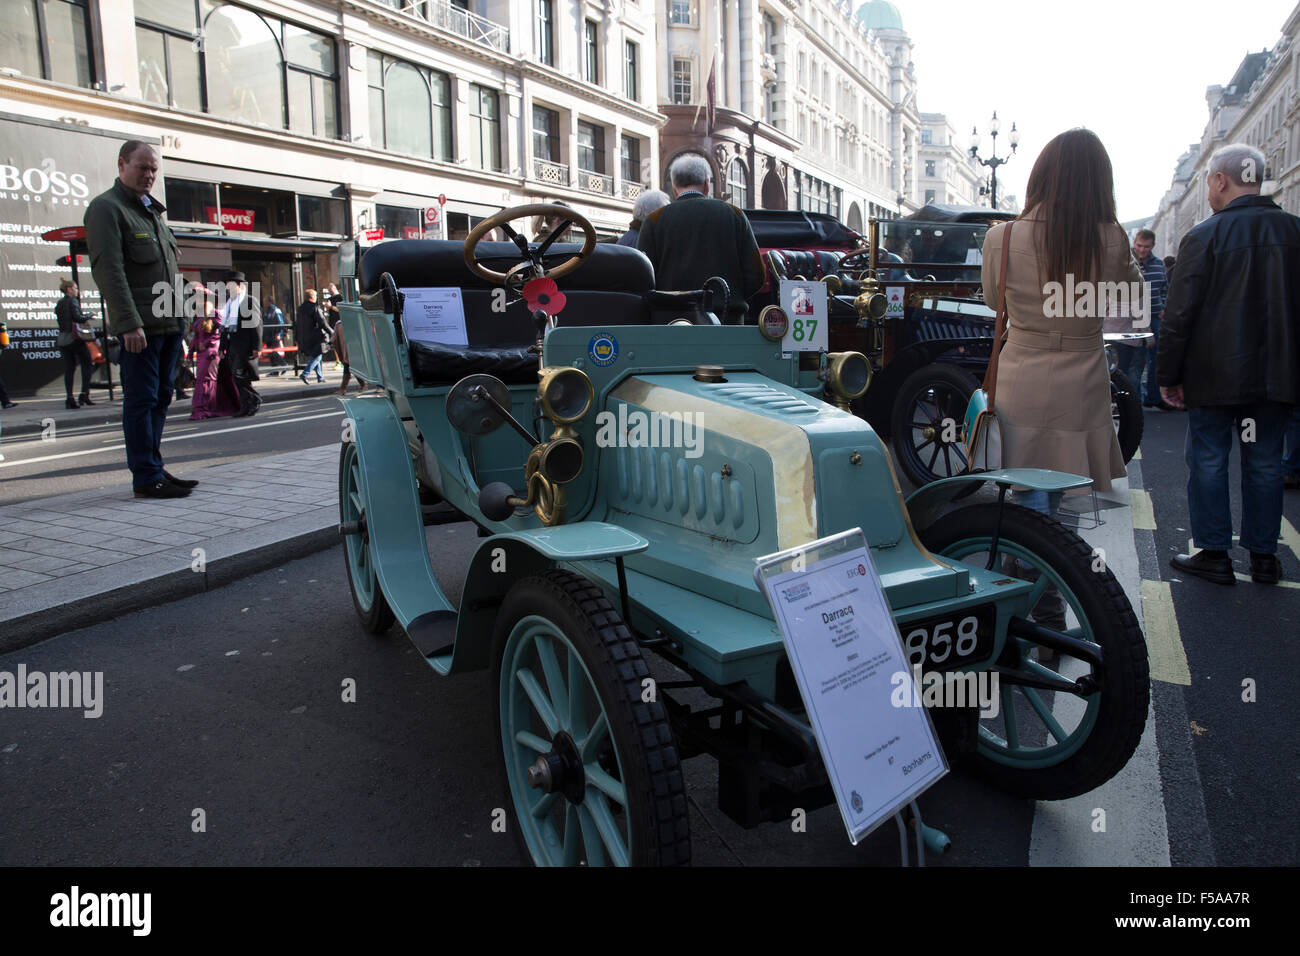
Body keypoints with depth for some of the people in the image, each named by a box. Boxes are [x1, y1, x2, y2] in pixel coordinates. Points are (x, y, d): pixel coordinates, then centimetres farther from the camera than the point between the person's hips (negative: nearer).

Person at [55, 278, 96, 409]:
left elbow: (60, 319, 13)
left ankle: (69, 398, -1)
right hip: (75, 338, -7)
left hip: (62, 339, 7)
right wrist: (88, 317, 0)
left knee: (69, 369, 4)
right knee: (87, 364, 3)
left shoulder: (59, 304, 16)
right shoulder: (73, 301, -7)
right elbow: (77, 317, -18)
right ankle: (84, 394, -7)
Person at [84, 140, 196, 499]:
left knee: (159, 398, 11)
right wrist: (129, 323, -21)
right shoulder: (106, 208, -4)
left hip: (168, 321, 8)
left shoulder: (152, 209, 23)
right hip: (140, 325, -8)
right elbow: (109, 270, -14)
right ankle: (147, 477, -3)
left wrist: (179, 315, 17)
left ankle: (153, 467, 18)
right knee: (141, 399, -6)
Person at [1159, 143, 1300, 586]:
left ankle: (1214, 554, 10)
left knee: (1208, 462, 6)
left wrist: (1168, 375, -3)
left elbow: (1178, 314, -10)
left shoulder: (1203, 236, -10)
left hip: (1215, 375, -4)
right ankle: (1264, 556, 20)